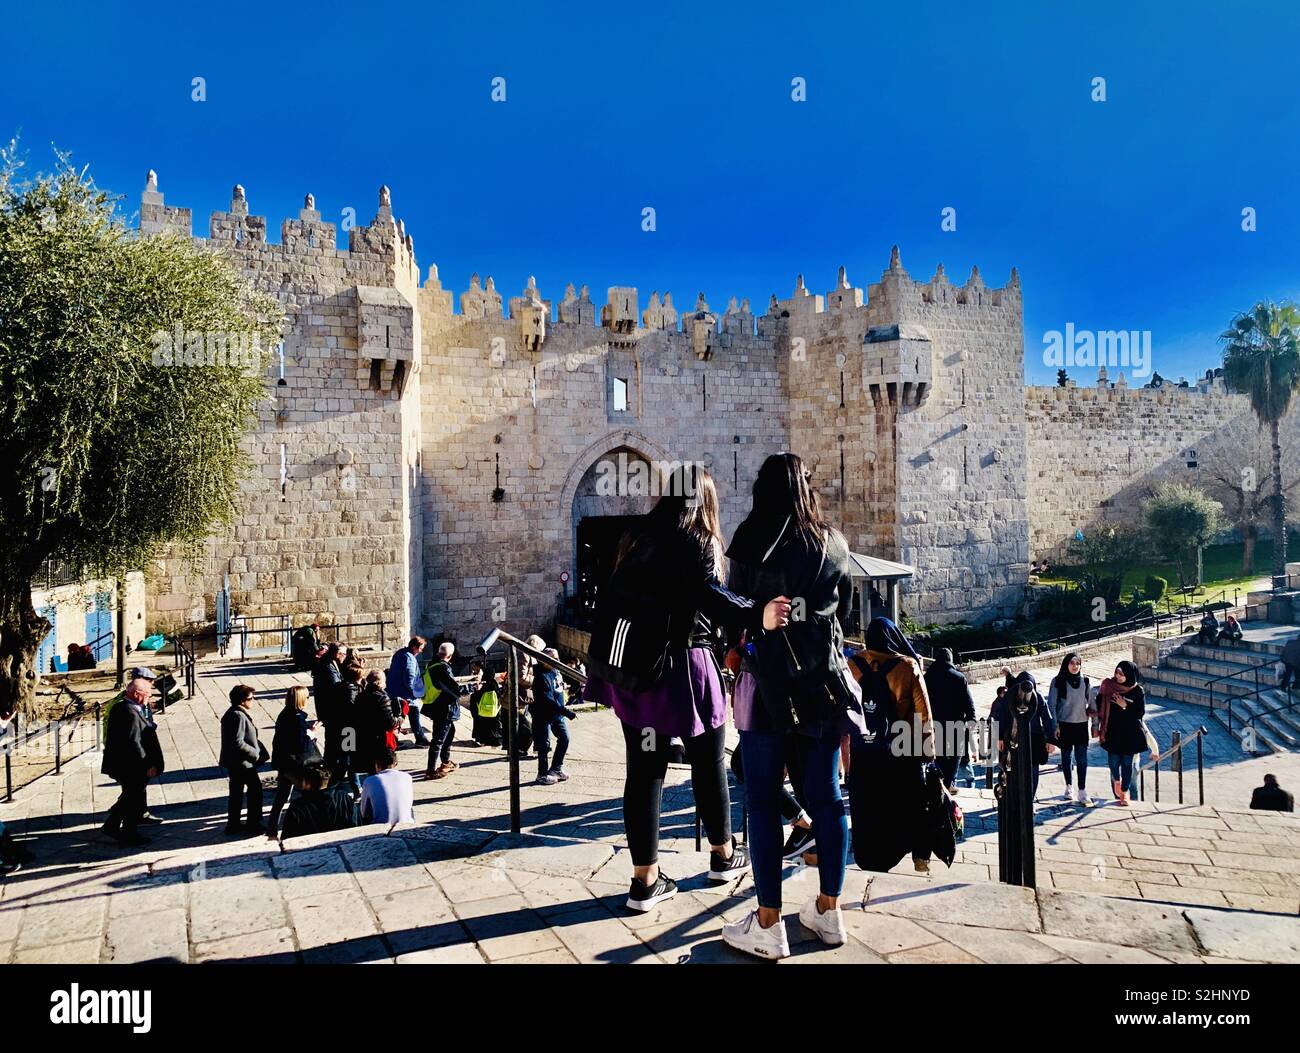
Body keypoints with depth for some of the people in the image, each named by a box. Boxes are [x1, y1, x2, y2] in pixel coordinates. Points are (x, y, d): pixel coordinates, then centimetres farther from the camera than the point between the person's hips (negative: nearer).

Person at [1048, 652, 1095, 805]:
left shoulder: (1085, 681, 4)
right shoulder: (1058, 681, -4)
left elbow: (1091, 703, 11)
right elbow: (1051, 704, -3)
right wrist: (1054, 725, -7)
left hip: (1081, 724, 1)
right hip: (1064, 725, -1)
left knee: (1082, 758, -4)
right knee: (1066, 756, 10)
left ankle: (1082, 792, -3)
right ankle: (1069, 787, 23)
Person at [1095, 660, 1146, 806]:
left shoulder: (1137, 690, -7)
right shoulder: (1108, 686, -4)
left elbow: (1141, 712, -4)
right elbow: (1099, 704, 3)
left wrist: (1126, 706, -19)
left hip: (1130, 733, -1)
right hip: (1112, 731, 1)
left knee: (1127, 762, 5)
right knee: (1114, 761, 3)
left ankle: (1124, 791, 18)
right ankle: (1117, 780, 31)